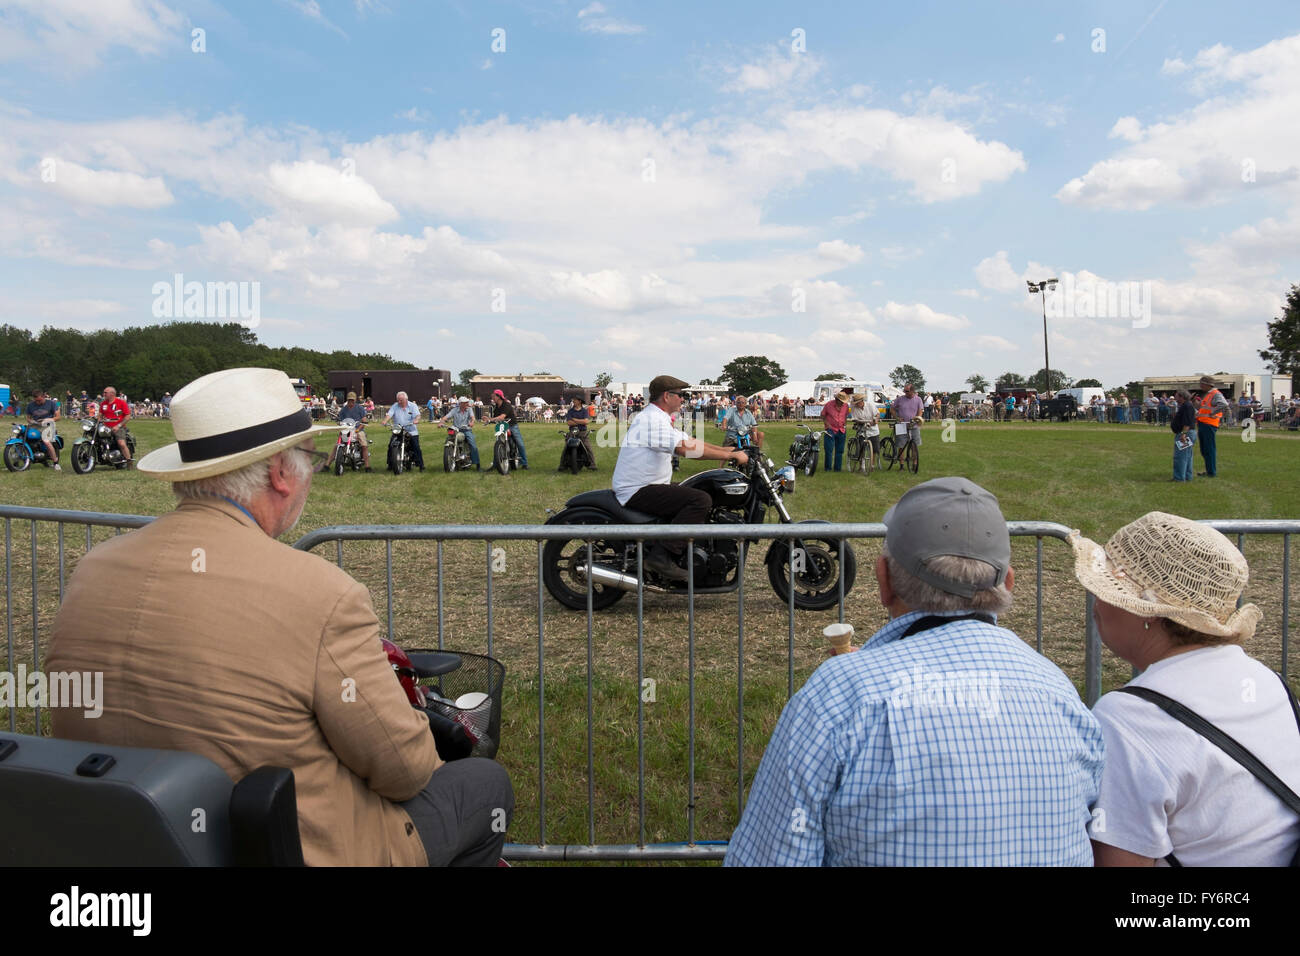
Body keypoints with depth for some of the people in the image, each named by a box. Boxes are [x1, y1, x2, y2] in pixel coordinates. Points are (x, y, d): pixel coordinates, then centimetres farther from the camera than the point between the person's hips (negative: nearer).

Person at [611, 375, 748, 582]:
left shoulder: (658, 418, 17)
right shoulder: (653, 420, -18)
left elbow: (689, 440, 20)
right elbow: (687, 449, -27)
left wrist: (725, 449, 11)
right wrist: (731, 456, -21)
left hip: (644, 486, 11)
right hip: (638, 492, -11)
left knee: (699, 495, 19)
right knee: (701, 500, -22)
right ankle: (662, 555, -25)